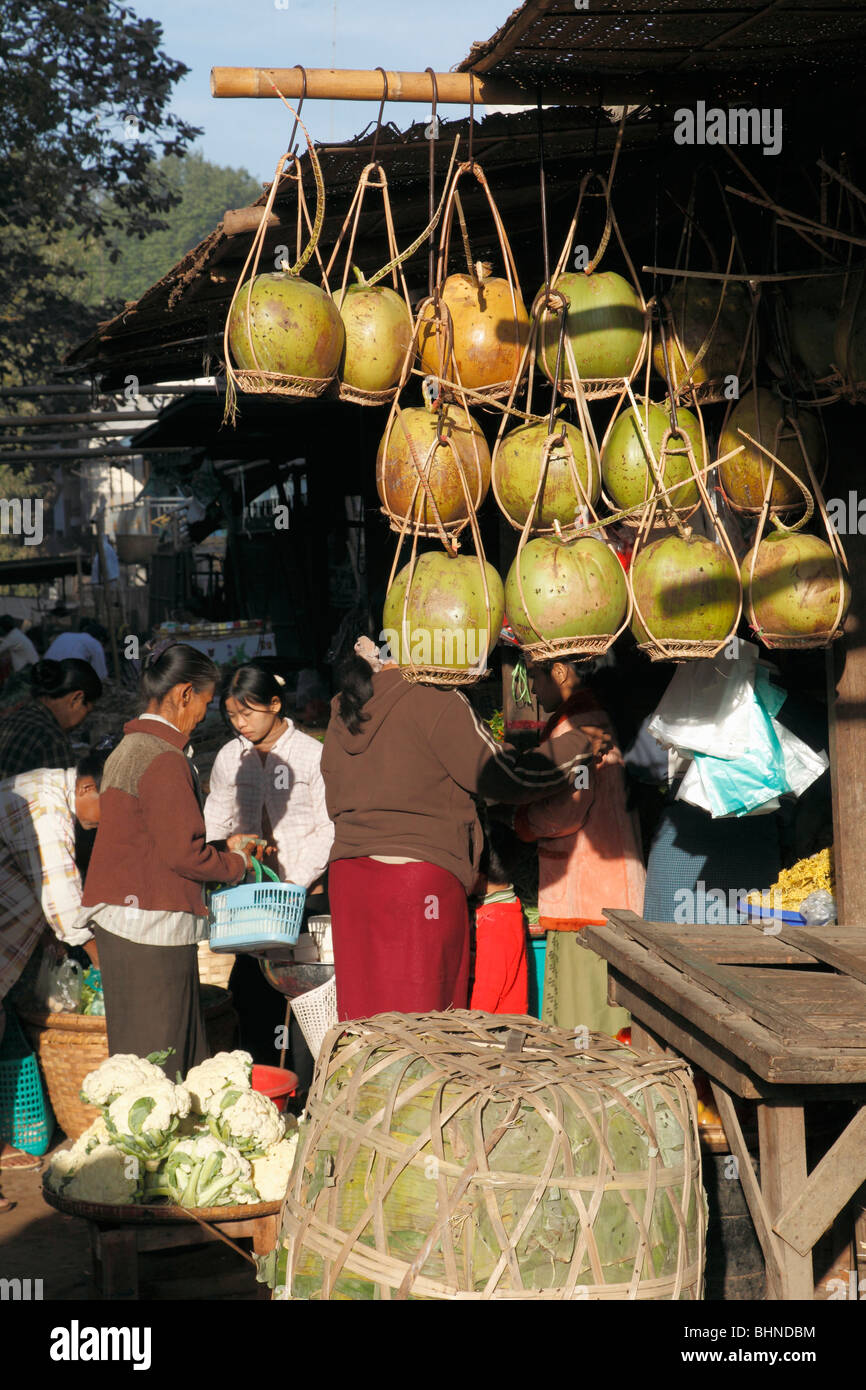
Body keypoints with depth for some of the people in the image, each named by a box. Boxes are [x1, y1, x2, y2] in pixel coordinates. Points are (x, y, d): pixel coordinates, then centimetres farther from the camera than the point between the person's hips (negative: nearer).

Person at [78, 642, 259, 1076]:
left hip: (120, 919, 10)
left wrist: (223, 848, 18)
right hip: (153, 926, -10)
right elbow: (184, 854, -17)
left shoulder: (127, 750, 16)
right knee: (156, 1071, -6)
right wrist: (236, 863, 1)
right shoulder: (164, 759, -14)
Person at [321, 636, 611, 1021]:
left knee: (365, 1019, 7)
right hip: (421, 879, -6)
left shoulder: (341, 711, 13)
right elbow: (508, 779, -5)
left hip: (346, 874, 7)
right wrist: (580, 744, 7)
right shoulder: (433, 700, -8)